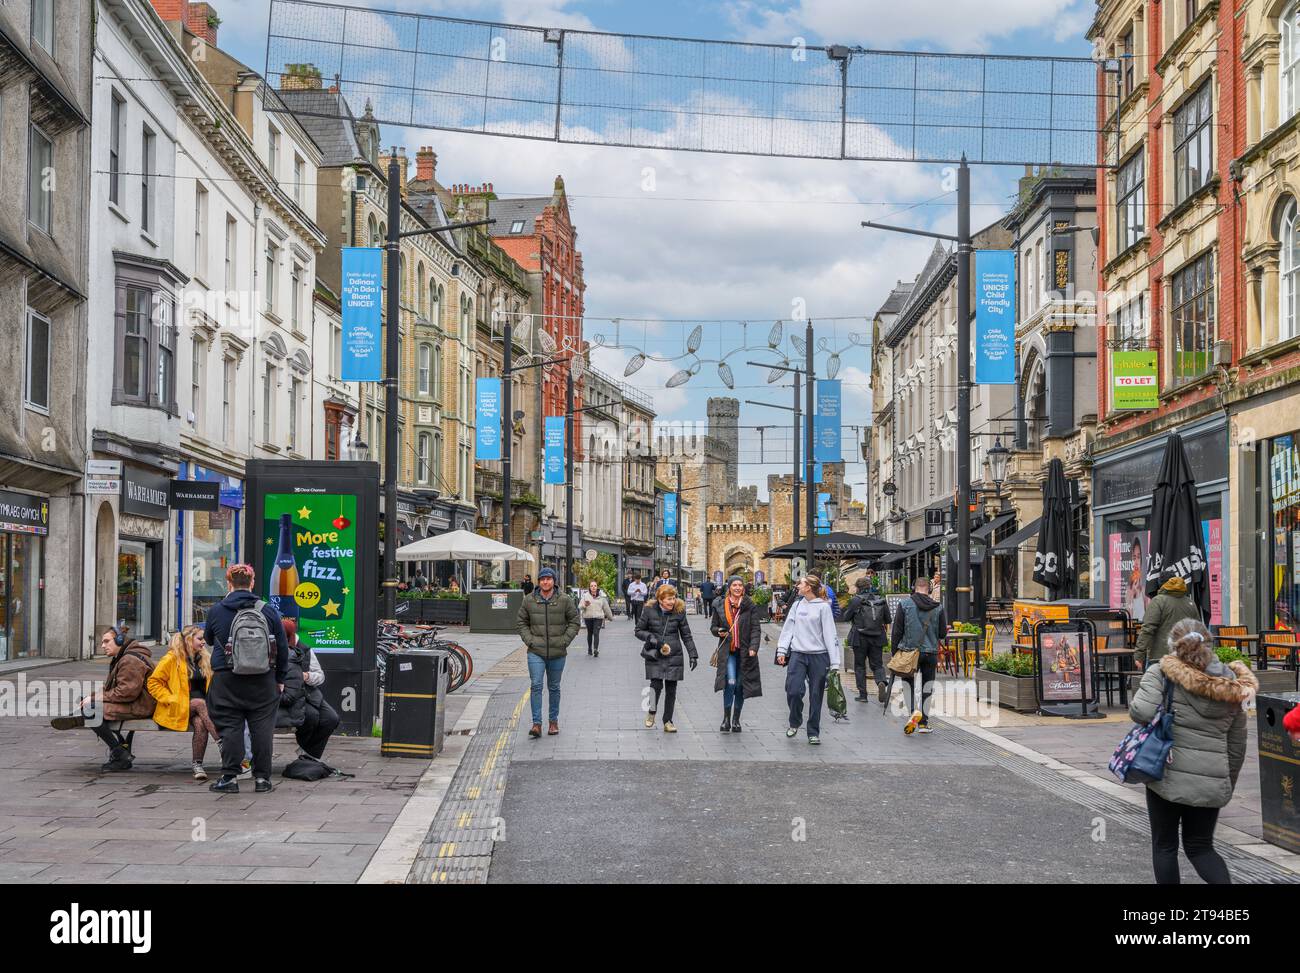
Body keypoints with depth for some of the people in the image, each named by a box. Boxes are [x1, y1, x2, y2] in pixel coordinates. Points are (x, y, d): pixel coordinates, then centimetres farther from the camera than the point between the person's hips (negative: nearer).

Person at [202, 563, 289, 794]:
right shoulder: (268, 610, -1)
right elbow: (282, 647, 3)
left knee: (230, 727, 5)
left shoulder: (216, 611, -3)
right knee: (262, 726, 6)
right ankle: (262, 778, 8)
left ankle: (230, 777, 4)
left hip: (227, 680, -1)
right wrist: (280, 678, 12)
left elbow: (208, 639, 14)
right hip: (263, 680, 1)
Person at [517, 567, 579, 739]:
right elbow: (522, 623, 10)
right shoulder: (529, 601, 1)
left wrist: (564, 641, -5)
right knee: (536, 686, -11)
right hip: (536, 652, 0)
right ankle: (536, 724, -10)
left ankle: (554, 721, 26)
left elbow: (574, 622, 5)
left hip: (557, 653, 0)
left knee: (554, 687, 12)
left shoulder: (565, 601, -2)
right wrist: (529, 640, -3)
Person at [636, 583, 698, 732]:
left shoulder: (679, 611, -1)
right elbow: (639, 630, 3)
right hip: (654, 656, -2)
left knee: (671, 689, 2)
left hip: (674, 656, 2)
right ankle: (651, 712, 15)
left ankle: (668, 721, 16)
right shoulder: (650, 610, -5)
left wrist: (693, 655, 1)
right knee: (656, 684, -14)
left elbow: (686, 635, 6)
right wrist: (651, 637, -16)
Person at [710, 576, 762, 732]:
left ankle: (736, 720, 22)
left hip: (745, 652, 1)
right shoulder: (719, 605, 4)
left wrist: (753, 647, -16)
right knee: (730, 682, -17)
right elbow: (713, 626, 13)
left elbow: (756, 629, -3)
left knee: (740, 685, 7)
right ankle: (726, 719, -5)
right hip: (727, 651, -1)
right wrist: (719, 631, -10)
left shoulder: (750, 606, 1)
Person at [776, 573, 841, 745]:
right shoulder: (797, 605, 10)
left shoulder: (823, 607, -4)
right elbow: (788, 628, 12)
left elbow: (830, 634, -7)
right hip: (798, 654, 3)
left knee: (816, 696, 4)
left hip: (818, 655, -3)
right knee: (793, 691, -9)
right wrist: (782, 650, 1)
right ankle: (795, 723, 16)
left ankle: (814, 732, 16)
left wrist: (835, 662, -11)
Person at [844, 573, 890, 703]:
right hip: (877, 638, 3)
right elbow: (887, 619, 7)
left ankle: (863, 694, 8)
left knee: (860, 666, 9)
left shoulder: (856, 600, -11)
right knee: (877, 664, 11)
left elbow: (846, 617, -3)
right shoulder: (881, 600, 1)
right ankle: (882, 682, -19)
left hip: (860, 638, -3)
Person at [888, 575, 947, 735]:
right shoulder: (938, 607, 1)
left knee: (908, 683, 9)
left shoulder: (905, 604, -4)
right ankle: (923, 722, 13)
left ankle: (913, 712, -16)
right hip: (931, 653, 2)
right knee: (927, 687, 11)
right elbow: (942, 633, 5)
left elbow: (896, 631, -4)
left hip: (909, 651, -2)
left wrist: (894, 651, 4)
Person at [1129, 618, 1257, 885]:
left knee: (1164, 846, 12)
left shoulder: (1161, 673, -7)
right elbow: (1237, 744, 12)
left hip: (1167, 775, -3)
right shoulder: (1230, 686, 8)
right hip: (1212, 782, 4)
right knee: (1200, 846, 17)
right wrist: (1228, 783, 22)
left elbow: (1142, 712, -21)